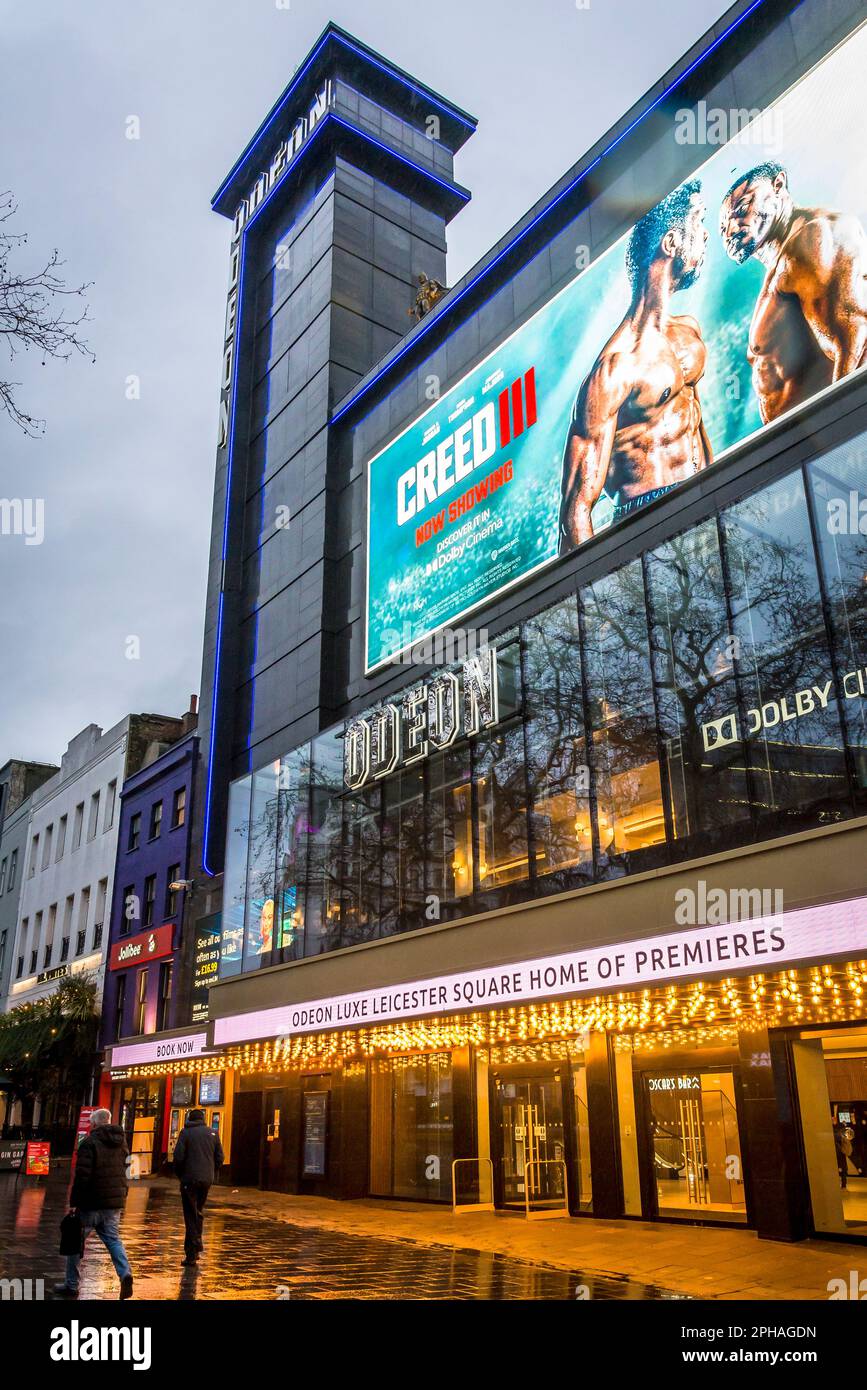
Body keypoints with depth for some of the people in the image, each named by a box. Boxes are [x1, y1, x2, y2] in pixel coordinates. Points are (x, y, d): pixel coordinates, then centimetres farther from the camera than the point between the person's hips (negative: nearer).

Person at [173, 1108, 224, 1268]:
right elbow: (220, 1157, 5)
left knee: (190, 1215, 2)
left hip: (190, 1178, -3)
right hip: (207, 1179, 3)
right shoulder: (213, 1133, 6)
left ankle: (191, 1254, 0)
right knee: (199, 1211, 21)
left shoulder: (186, 1132, -4)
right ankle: (197, 1245, 20)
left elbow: (178, 1156, -8)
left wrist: (179, 1174, 7)